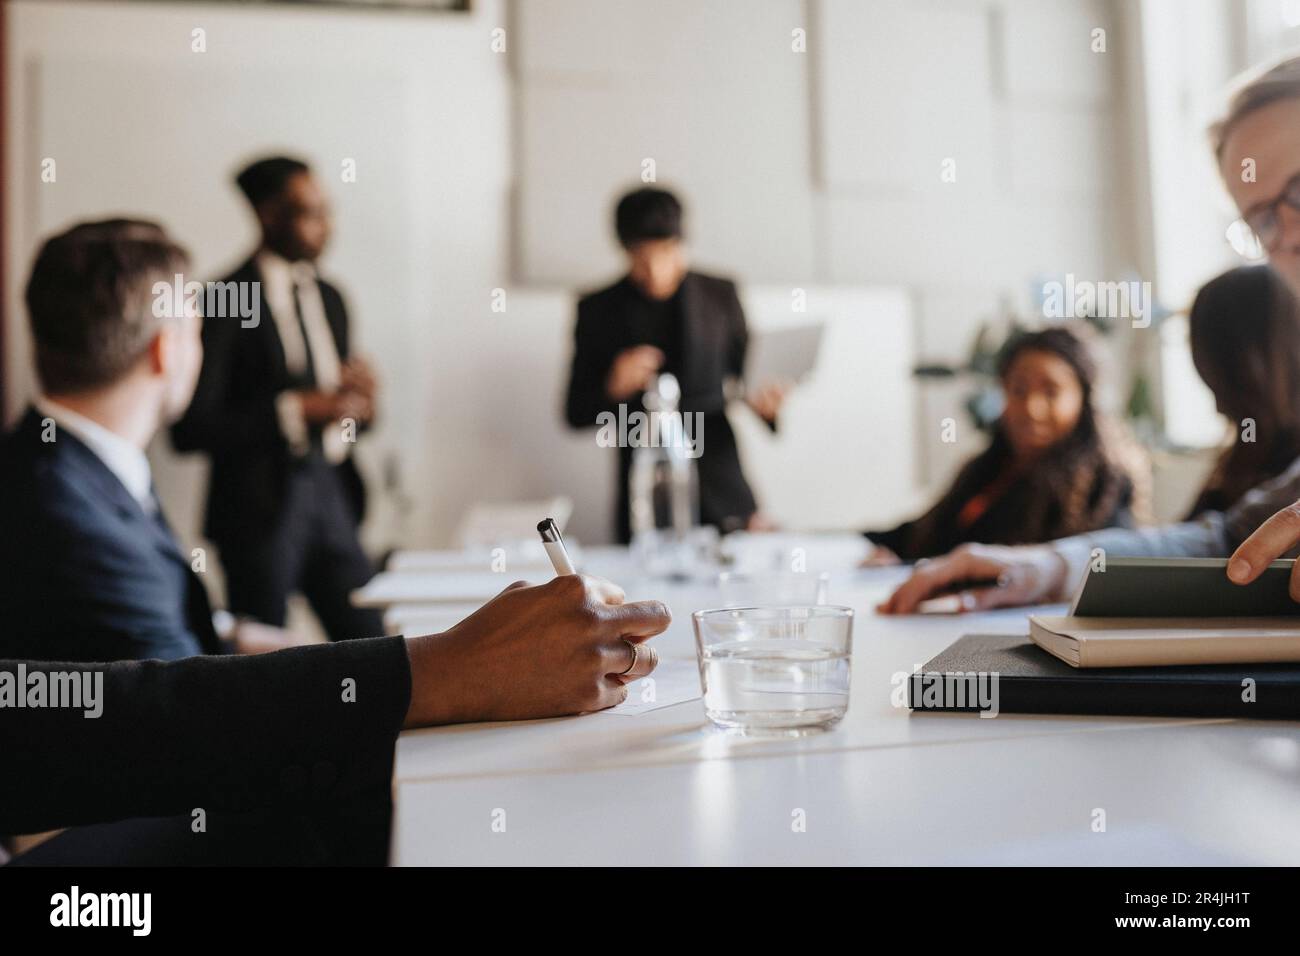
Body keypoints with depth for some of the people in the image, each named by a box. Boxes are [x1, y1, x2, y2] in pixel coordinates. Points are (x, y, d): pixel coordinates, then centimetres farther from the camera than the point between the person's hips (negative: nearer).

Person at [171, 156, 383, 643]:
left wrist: (359, 402, -4)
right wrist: (295, 409, -20)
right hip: (261, 508, -6)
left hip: (330, 495, 6)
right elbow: (189, 429, -15)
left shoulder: (328, 297, 11)